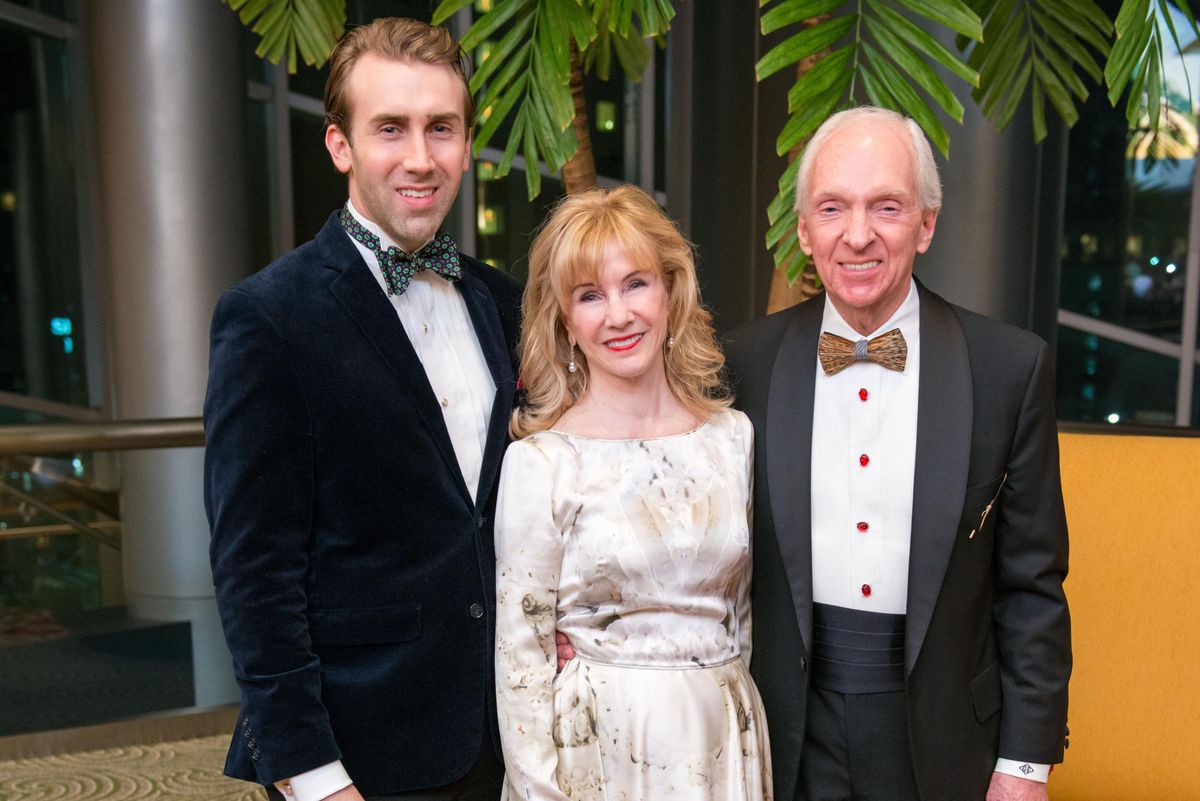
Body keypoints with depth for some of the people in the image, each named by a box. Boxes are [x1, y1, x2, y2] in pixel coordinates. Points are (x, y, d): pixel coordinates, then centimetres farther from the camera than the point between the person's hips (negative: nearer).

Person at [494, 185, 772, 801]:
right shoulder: (540, 462, -13)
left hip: (725, 743, 4)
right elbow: (520, 651, -9)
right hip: (599, 749, -3)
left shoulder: (734, 437, -2)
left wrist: (741, 720, 8)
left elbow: (745, 607, 7)